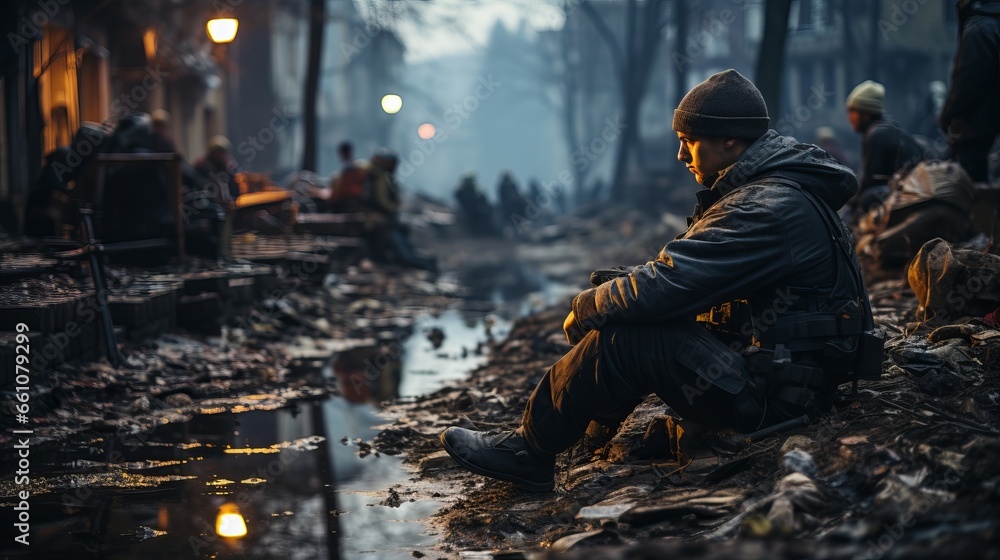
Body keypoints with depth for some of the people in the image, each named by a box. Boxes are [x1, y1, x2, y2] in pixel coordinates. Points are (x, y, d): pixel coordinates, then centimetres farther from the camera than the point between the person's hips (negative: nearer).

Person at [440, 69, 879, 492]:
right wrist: (612, 289, 1)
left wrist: (587, 308, -9)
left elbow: (665, 286, -26)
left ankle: (529, 450, -2)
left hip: (773, 395, -11)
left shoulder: (768, 210, -23)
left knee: (621, 337, -17)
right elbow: (683, 271, 16)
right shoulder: (764, 188, 11)